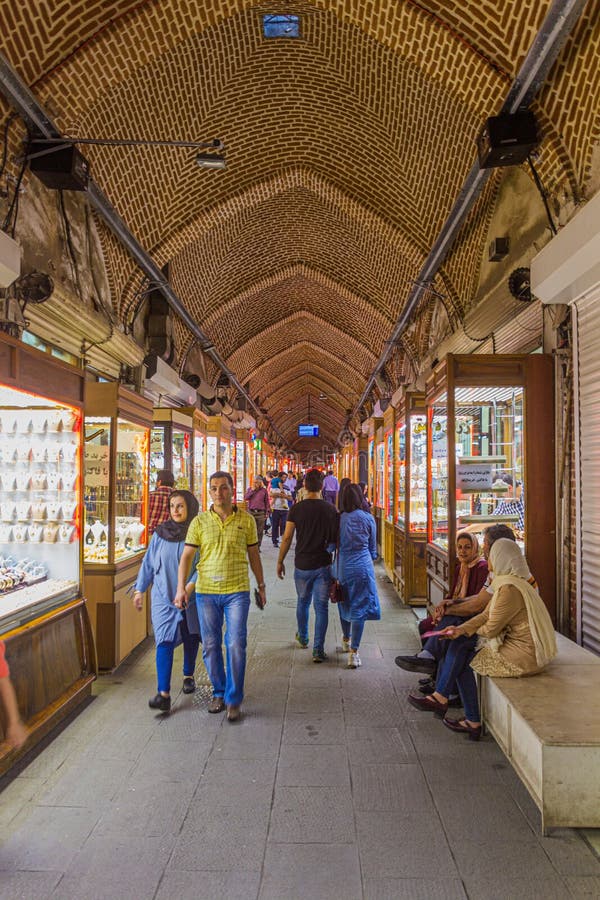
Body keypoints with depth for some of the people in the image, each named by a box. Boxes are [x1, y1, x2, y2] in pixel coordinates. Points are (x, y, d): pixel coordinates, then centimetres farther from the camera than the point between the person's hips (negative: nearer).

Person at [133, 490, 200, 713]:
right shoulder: (160, 533, 2)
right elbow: (148, 563, 9)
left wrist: (190, 586, -25)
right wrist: (139, 589, 9)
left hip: (192, 598, -1)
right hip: (163, 597, 1)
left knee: (190, 639, 15)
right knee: (164, 642, -8)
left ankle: (188, 676, 39)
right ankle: (164, 694, -9)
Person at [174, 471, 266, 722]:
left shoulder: (246, 520, 2)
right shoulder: (199, 522, 2)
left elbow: (253, 555, 11)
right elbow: (187, 555, 3)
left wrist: (261, 585, 14)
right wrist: (181, 587, -6)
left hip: (237, 591, -1)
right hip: (206, 591, 2)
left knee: (236, 645, -3)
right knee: (210, 645, 10)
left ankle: (234, 699, 14)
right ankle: (218, 692, 30)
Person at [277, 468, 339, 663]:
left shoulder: (297, 508, -8)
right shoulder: (330, 509, -5)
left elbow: (287, 538, -6)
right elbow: (336, 538, 1)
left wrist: (280, 561, 4)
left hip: (302, 564, 1)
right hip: (323, 565, 0)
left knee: (303, 602, 22)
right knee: (321, 607, 5)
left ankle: (303, 637, 40)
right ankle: (318, 650, 4)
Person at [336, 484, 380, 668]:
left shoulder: (339, 519, -2)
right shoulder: (368, 518, -5)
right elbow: (372, 547, 6)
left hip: (342, 566, 3)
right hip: (362, 566, -3)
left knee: (345, 604, 21)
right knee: (360, 608, 2)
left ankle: (346, 639, 40)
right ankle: (353, 652, 0)